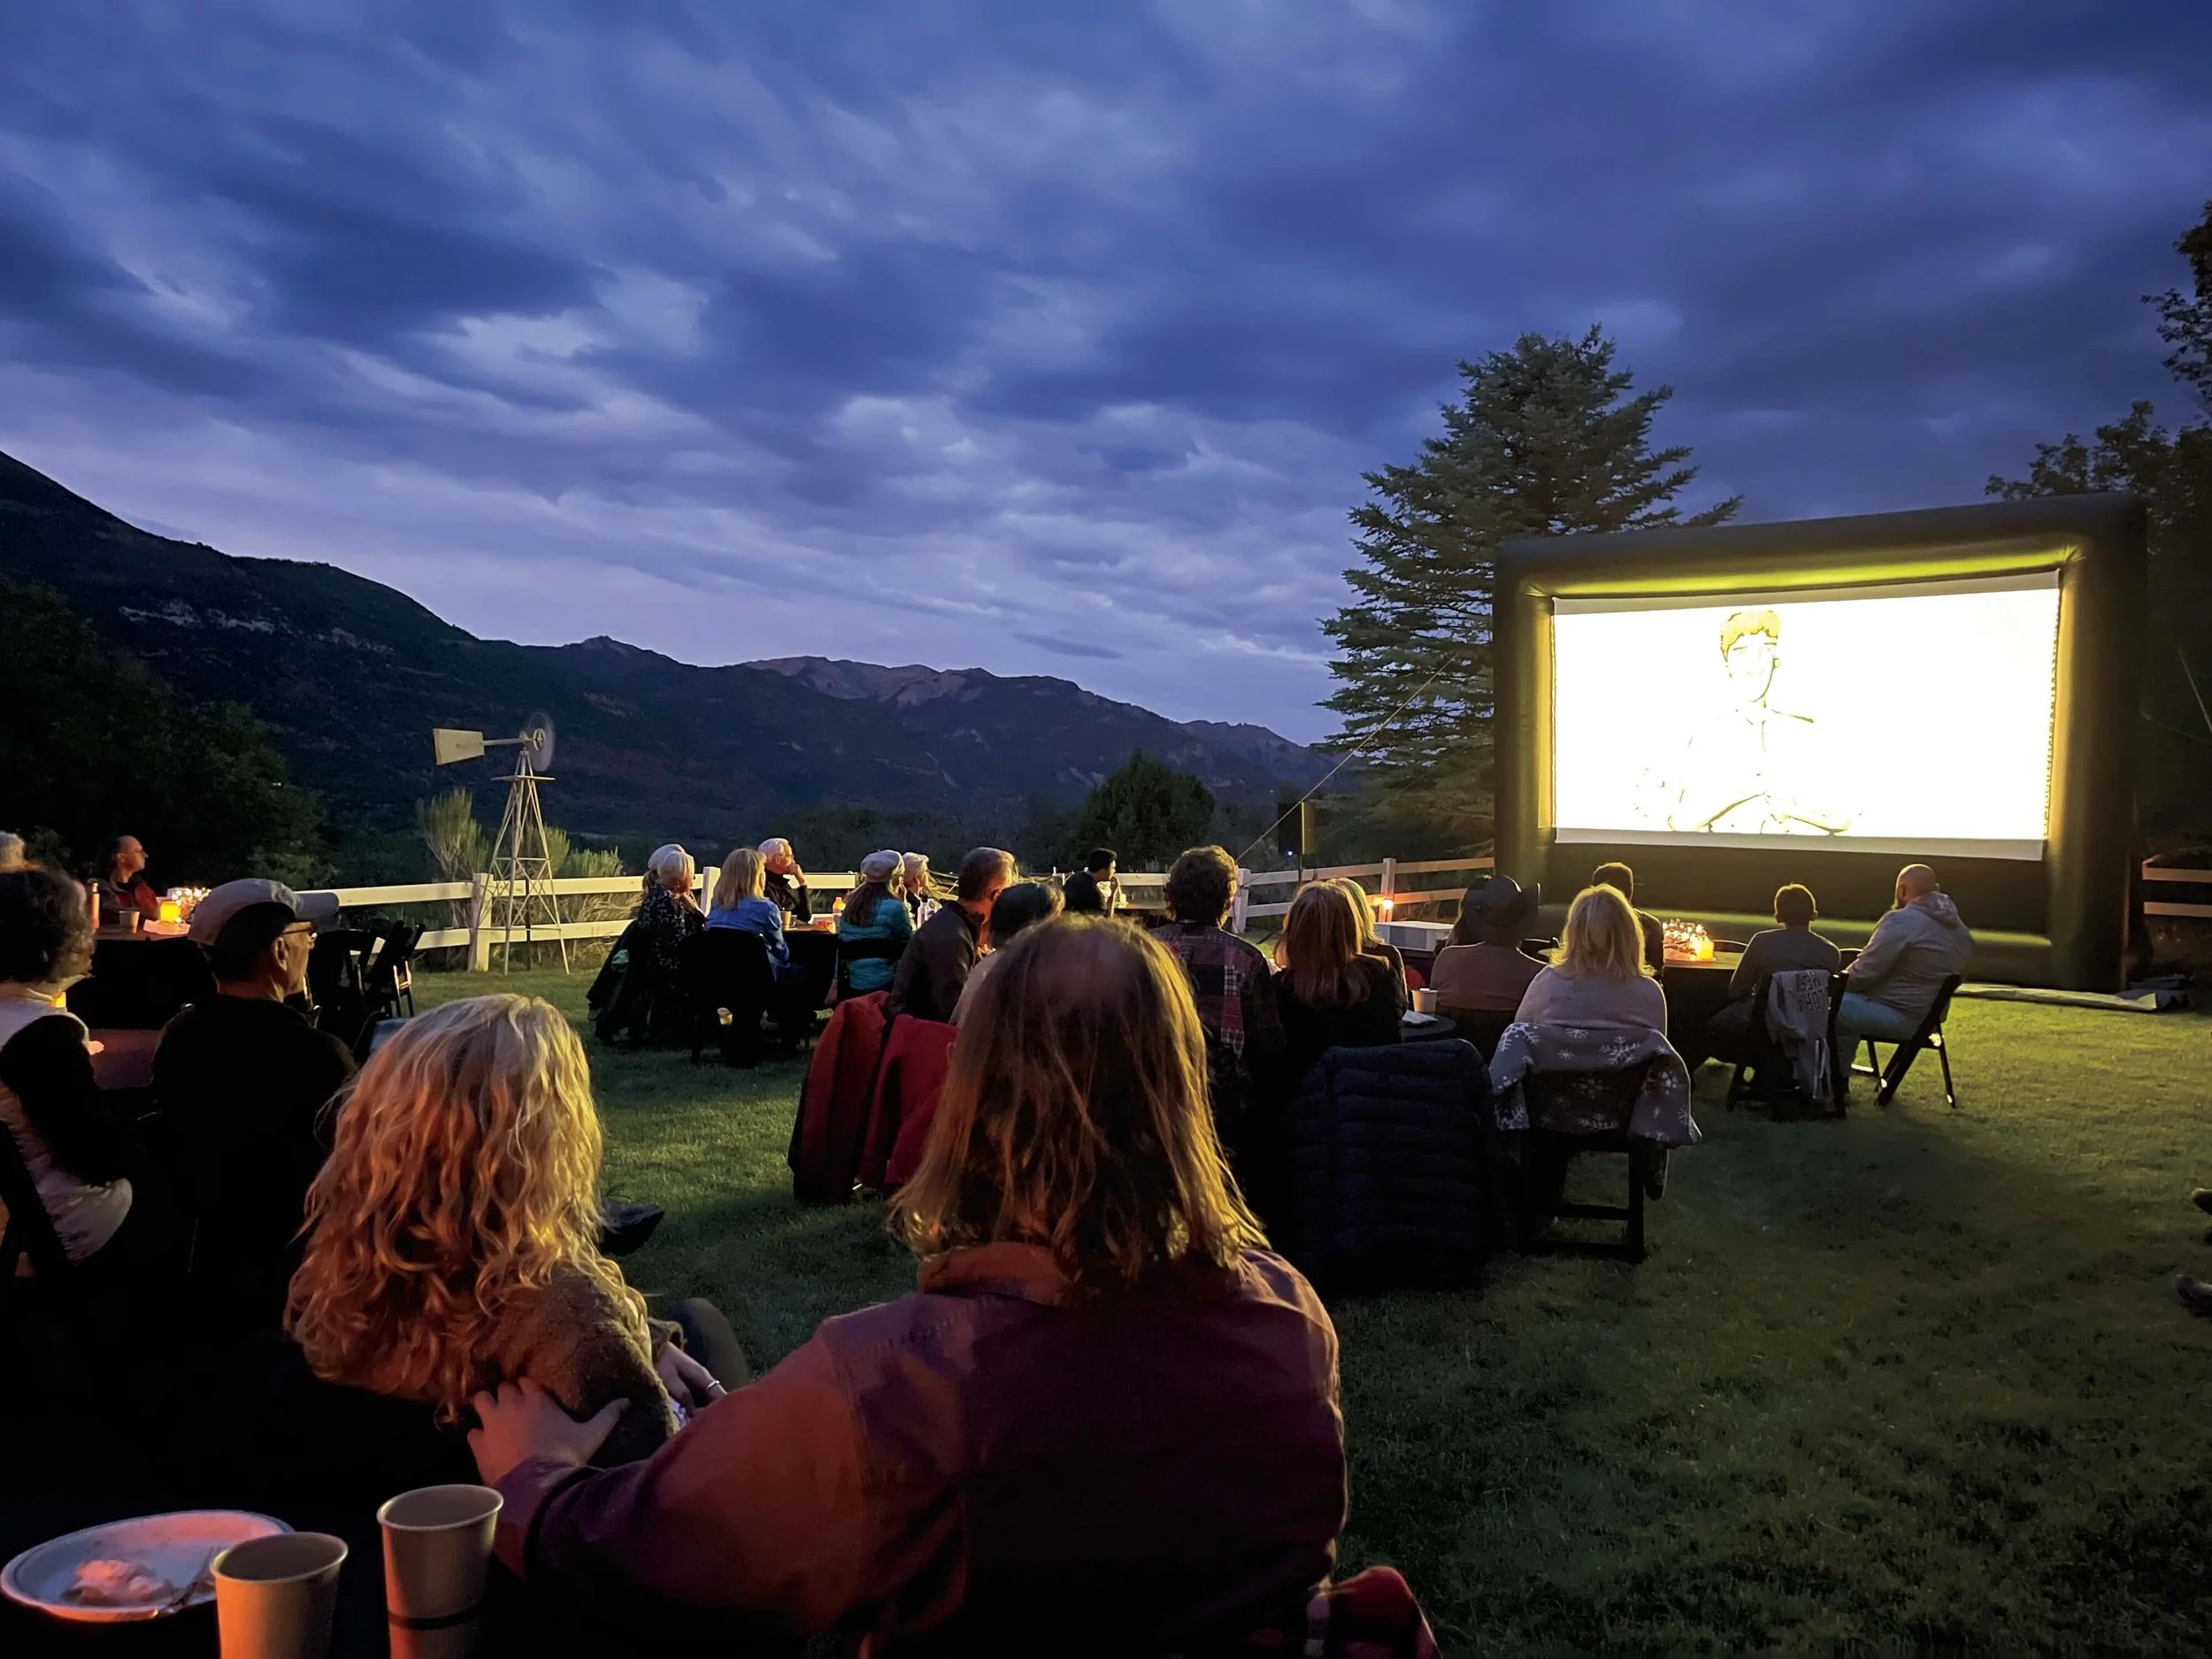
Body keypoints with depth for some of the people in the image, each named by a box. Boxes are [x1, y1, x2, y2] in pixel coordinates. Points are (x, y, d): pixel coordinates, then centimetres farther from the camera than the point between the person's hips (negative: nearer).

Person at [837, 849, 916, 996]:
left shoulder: (851, 903, 9)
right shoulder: (893, 907, -13)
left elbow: (842, 947, 11)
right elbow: (910, 943, -4)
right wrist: (908, 916, 8)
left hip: (852, 985, 7)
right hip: (884, 985, -7)